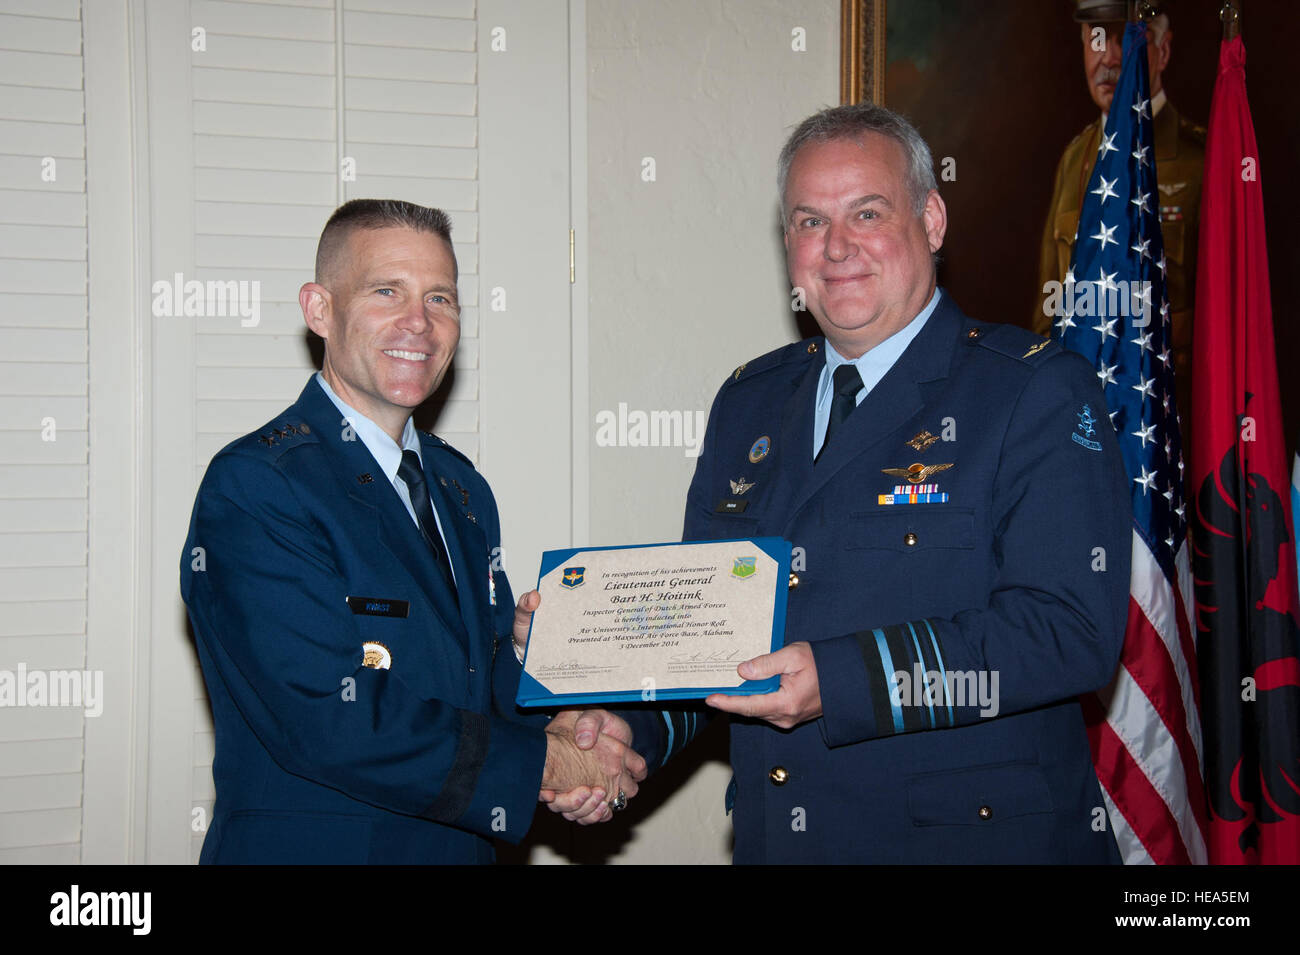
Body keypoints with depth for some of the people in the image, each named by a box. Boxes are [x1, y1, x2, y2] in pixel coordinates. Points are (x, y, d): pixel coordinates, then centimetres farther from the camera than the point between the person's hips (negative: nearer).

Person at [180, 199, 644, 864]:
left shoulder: (462, 487, 7)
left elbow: (493, 670, 9)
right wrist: (545, 762, -20)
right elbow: (330, 721, -25)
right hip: (310, 847, -6)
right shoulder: (251, 488, -18)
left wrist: (560, 722, -13)